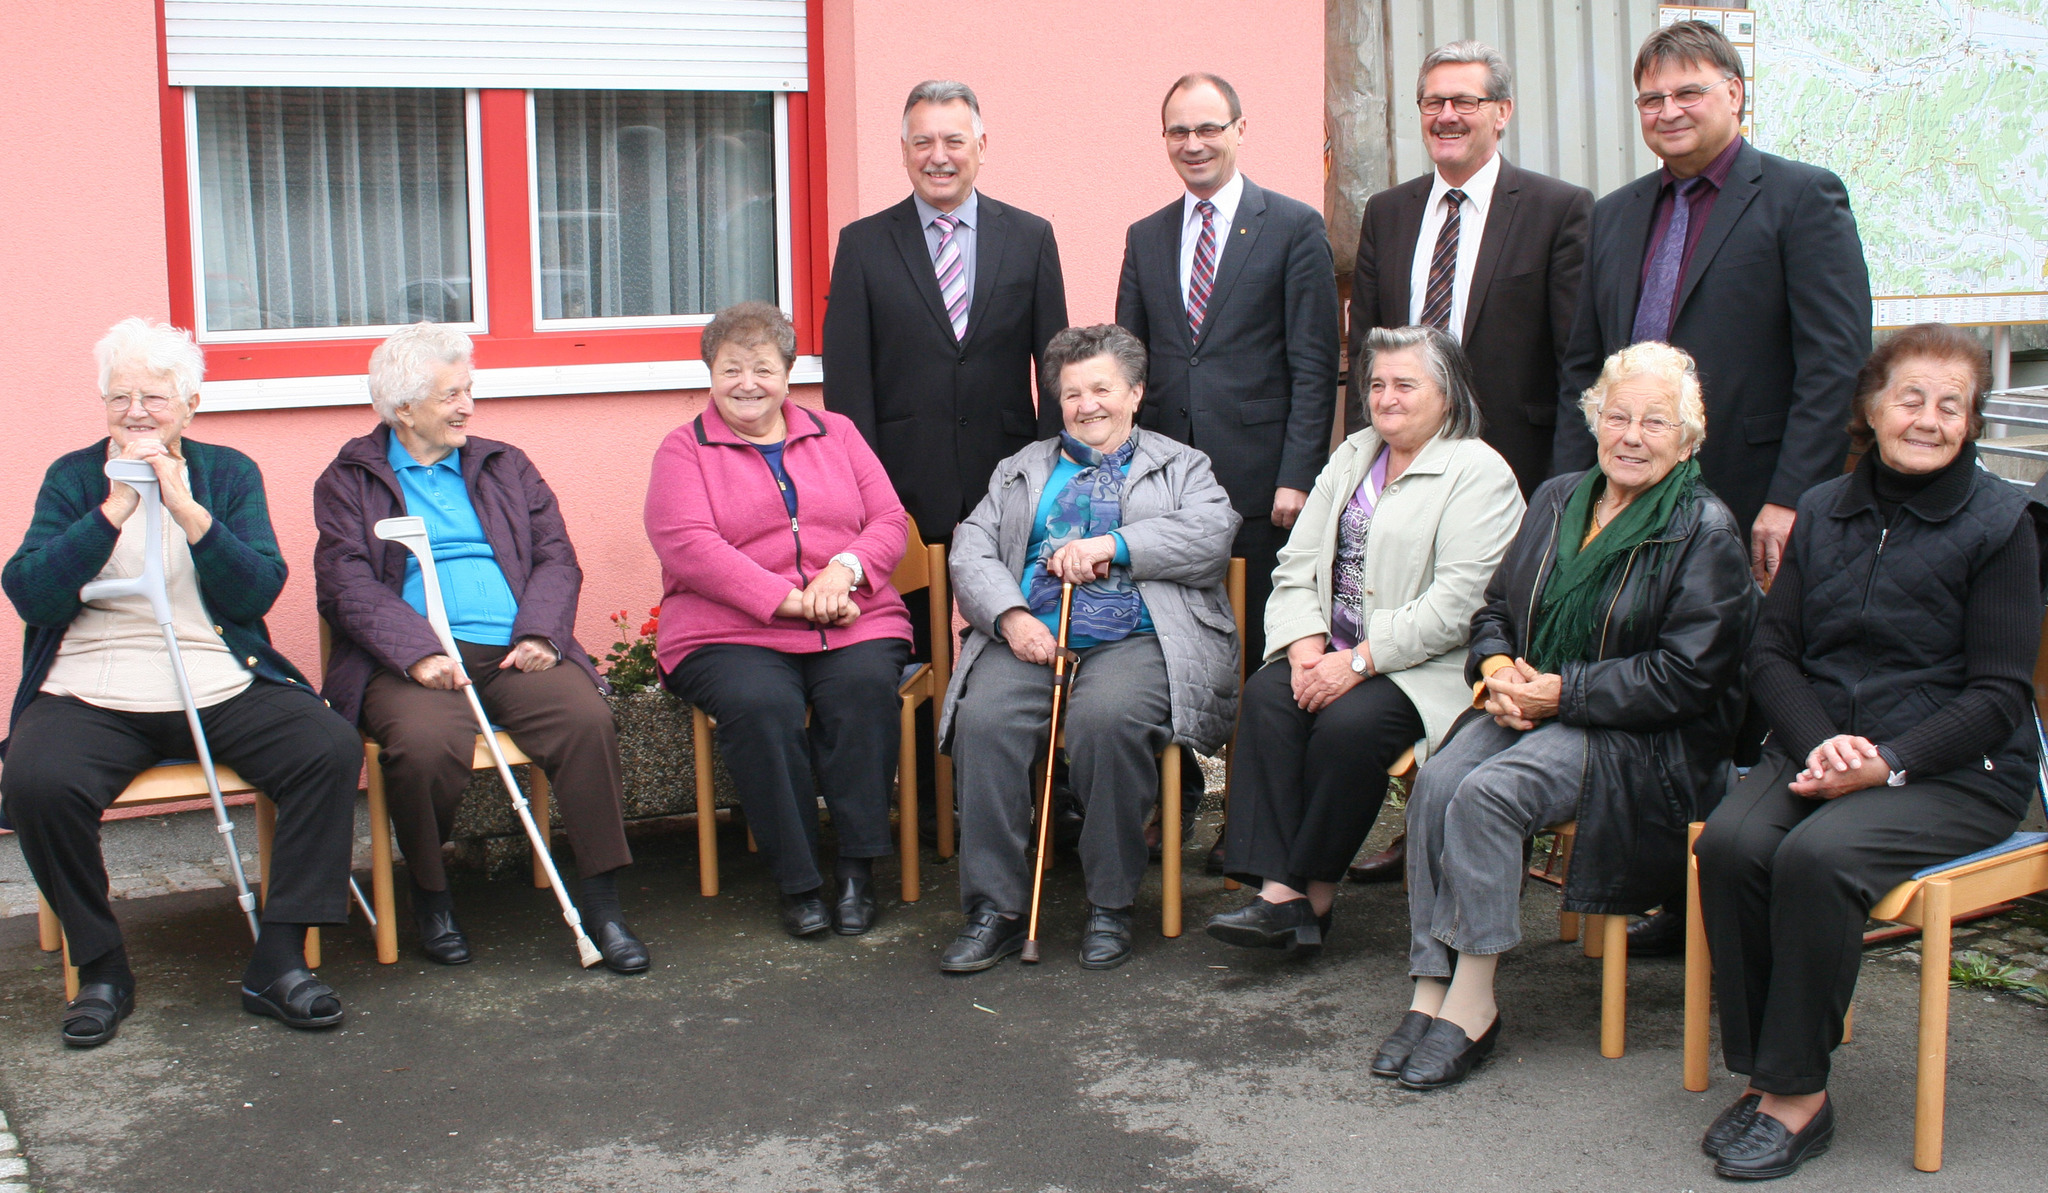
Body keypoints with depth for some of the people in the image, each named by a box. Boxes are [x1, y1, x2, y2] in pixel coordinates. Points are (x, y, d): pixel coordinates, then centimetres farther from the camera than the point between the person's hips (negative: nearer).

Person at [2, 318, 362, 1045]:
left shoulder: (229, 473, 12)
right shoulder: (72, 478, 10)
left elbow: (259, 591, -1)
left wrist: (187, 509, -12)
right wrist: (116, 507, -11)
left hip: (221, 687, 1)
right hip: (93, 696, -1)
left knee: (333, 750, -24)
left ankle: (278, 963, -14)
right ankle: (101, 967, -7)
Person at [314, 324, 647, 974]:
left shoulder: (505, 467, 24)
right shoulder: (350, 480, 13)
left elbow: (556, 557, 14)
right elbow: (345, 583, -1)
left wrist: (540, 634, -7)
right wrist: (418, 651, -18)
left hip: (513, 653, 3)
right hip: (412, 663, -2)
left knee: (588, 718, -28)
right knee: (427, 743, -34)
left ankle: (600, 901, -19)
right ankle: (430, 896, -6)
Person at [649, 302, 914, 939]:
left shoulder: (835, 433, 20)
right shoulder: (684, 449, 10)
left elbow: (890, 520, 12)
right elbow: (689, 547, -7)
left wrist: (847, 567, -12)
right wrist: (789, 601, -16)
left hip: (855, 623, 2)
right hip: (731, 631, -2)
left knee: (864, 688, -31)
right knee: (762, 705, -34)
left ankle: (857, 869, -23)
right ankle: (797, 881, -22)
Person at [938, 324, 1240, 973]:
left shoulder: (1182, 466, 21)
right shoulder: (1021, 470, 27)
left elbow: (1212, 535, 0)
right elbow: (971, 553, 13)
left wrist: (1113, 544, -9)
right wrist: (1011, 616, -7)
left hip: (1136, 641, -3)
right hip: (1030, 637, 3)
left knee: (1105, 718, -35)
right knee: (983, 719, -29)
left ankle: (1110, 907, -20)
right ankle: (995, 909, -20)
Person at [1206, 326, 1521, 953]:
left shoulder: (1480, 474, -5)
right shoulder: (1352, 456, 18)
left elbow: (1454, 605, -16)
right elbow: (1297, 564, 11)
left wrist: (1358, 663, -20)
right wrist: (1305, 647, -8)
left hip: (1425, 666, -6)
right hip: (1334, 651, 6)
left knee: (1348, 724, -31)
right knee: (1266, 696, -23)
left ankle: (1315, 892, -14)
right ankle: (1279, 894, -28)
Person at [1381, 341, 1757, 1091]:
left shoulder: (1706, 534, -5)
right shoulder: (1558, 500, 14)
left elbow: (1685, 678, -13)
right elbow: (1497, 608, 19)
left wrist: (1562, 691, -17)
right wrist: (1496, 670, -4)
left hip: (1645, 744, -6)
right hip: (1533, 711, 6)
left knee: (1487, 794, -30)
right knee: (1436, 782, -25)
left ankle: (1472, 1005, -20)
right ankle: (1430, 994, -21)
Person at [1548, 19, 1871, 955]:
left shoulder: (1801, 199, -2)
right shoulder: (1617, 216, 17)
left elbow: (1836, 362, -10)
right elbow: (1582, 368, 19)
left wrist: (1791, 500, -17)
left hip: (1749, 512, -5)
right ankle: (1682, 906, 19)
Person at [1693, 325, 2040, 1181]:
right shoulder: (1825, 510, 10)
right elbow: (1772, 651, 6)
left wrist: (1888, 762, -19)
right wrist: (1821, 745, -13)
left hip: (1954, 772, -4)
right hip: (1818, 748, 4)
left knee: (1817, 855, -32)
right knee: (1730, 843, -26)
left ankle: (1798, 1093, -17)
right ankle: (1758, 1073, -12)